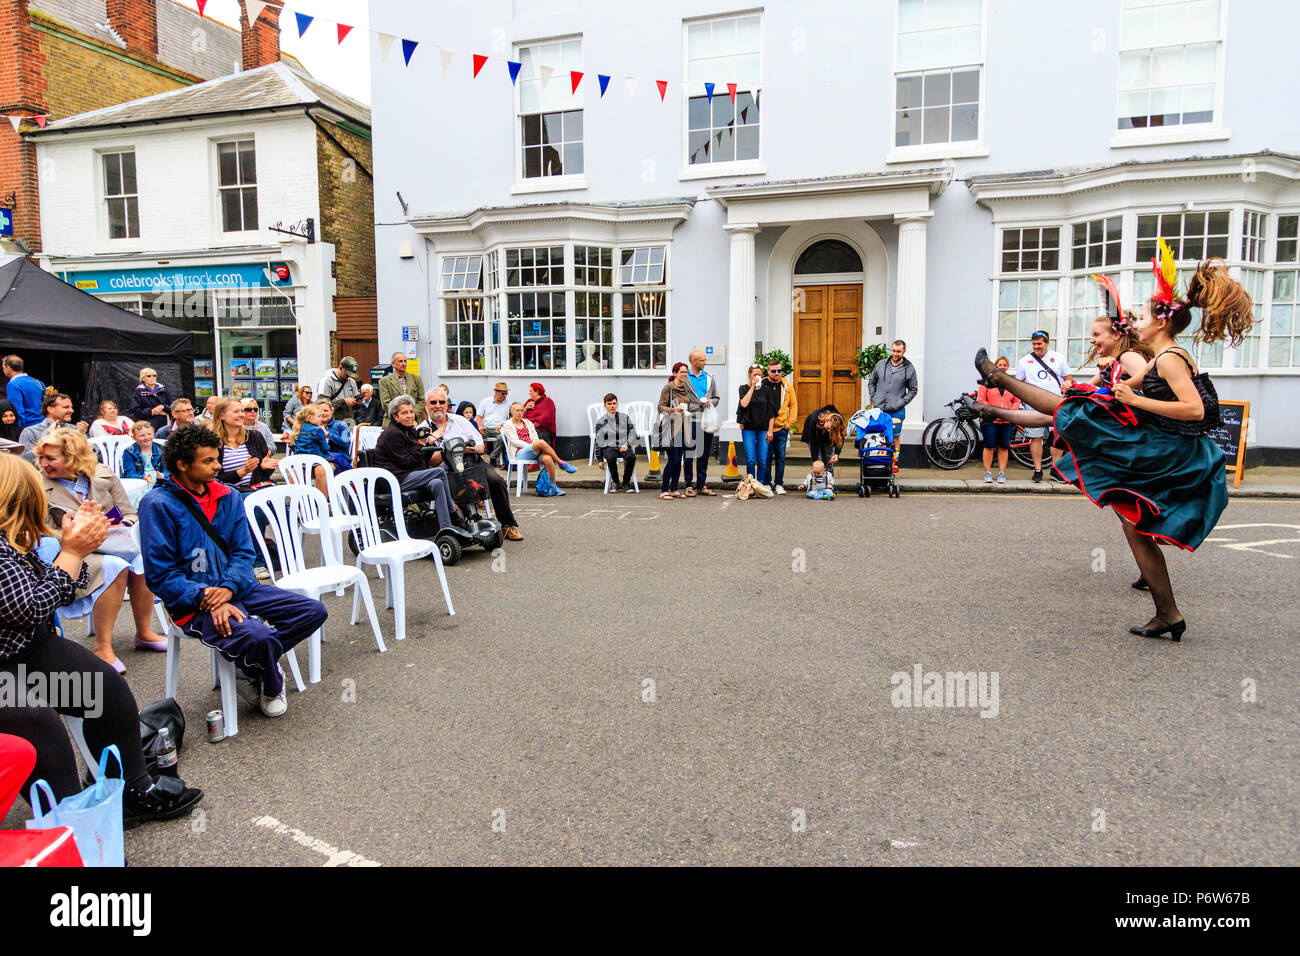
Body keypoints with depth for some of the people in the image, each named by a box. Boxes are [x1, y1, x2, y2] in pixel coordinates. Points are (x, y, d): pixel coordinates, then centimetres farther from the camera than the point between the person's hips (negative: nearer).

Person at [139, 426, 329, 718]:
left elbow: (243, 551, 7)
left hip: (238, 587, 6)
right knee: (258, 636, -32)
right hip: (195, 603, -6)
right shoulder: (158, 504, -9)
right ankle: (270, 687, 3)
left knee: (314, 611, -7)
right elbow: (160, 575, -11)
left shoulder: (228, 496, 8)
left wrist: (229, 587, -14)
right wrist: (207, 598, -22)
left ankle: (255, 661, 7)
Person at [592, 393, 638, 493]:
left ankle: (626, 483, -12)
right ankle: (615, 482, -13)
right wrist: (599, 459, 8)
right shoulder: (601, 421, 6)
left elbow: (632, 432, 13)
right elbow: (598, 441, 10)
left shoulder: (624, 418, 9)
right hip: (609, 447, -1)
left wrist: (627, 444, -5)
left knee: (631, 457, -32)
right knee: (611, 458, -37)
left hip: (623, 446, 1)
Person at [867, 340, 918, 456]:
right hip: (878, 409, 2)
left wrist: (901, 403, -7)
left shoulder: (909, 369, -1)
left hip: (896, 411, -2)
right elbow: (871, 381, 16)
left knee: (895, 437, 3)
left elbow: (913, 390, 4)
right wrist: (874, 398, 4)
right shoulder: (881, 364, 5)